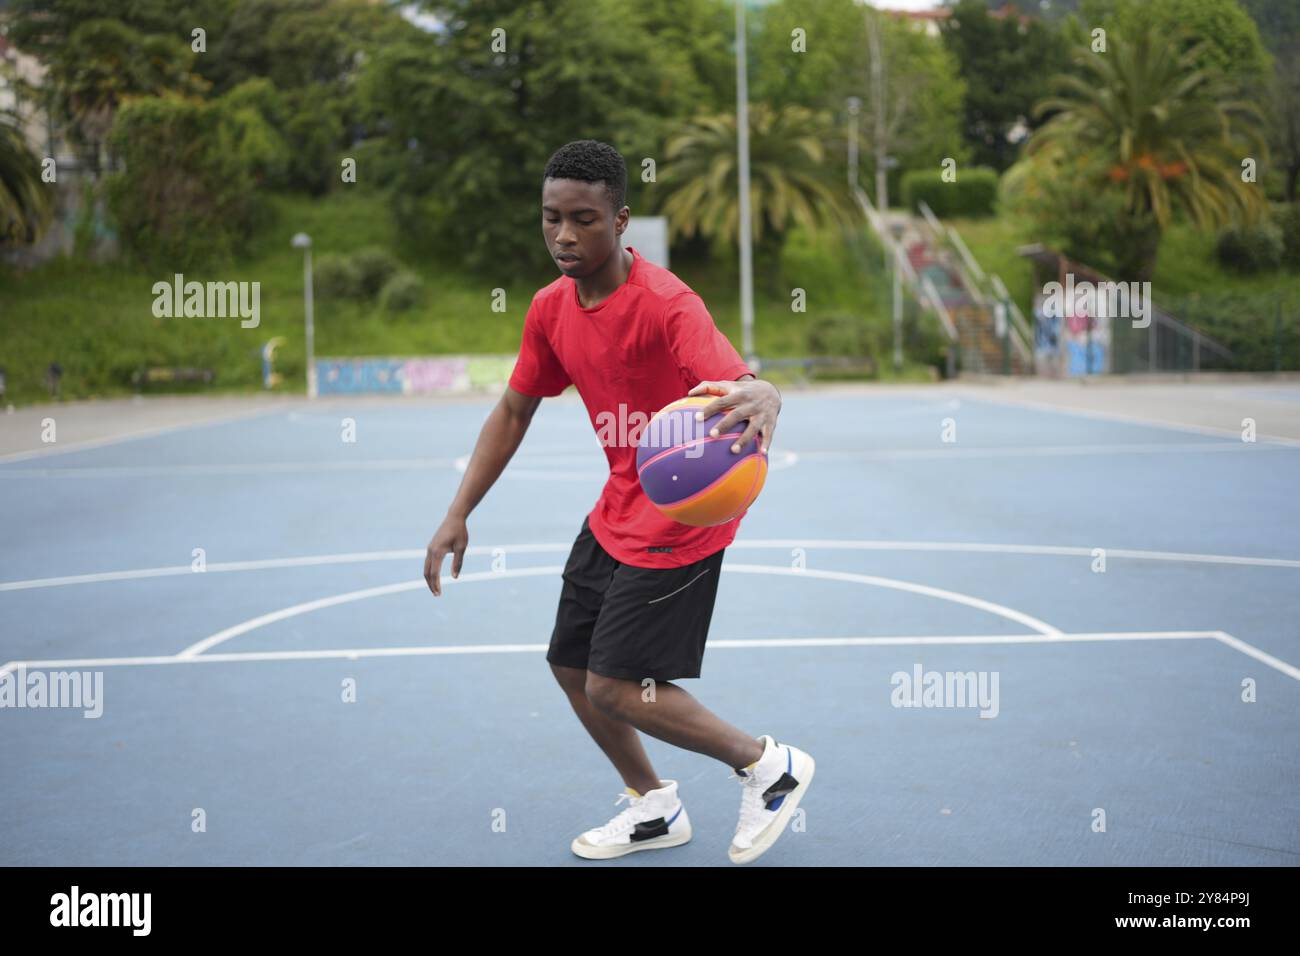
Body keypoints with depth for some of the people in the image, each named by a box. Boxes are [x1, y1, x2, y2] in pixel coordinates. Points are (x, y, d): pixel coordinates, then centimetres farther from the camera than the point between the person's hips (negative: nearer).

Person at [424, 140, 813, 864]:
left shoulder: (667, 303, -25)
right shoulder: (552, 308, -2)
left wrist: (758, 397, -67)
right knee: (570, 665, 15)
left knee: (613, 686, -10)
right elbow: (514, 410, 9)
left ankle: (769, 764, 10)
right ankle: (655, 809, 35)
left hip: (680, 522, -8)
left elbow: (739, 381, -42)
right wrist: (458, 516, 5)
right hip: (616, 516, 8)